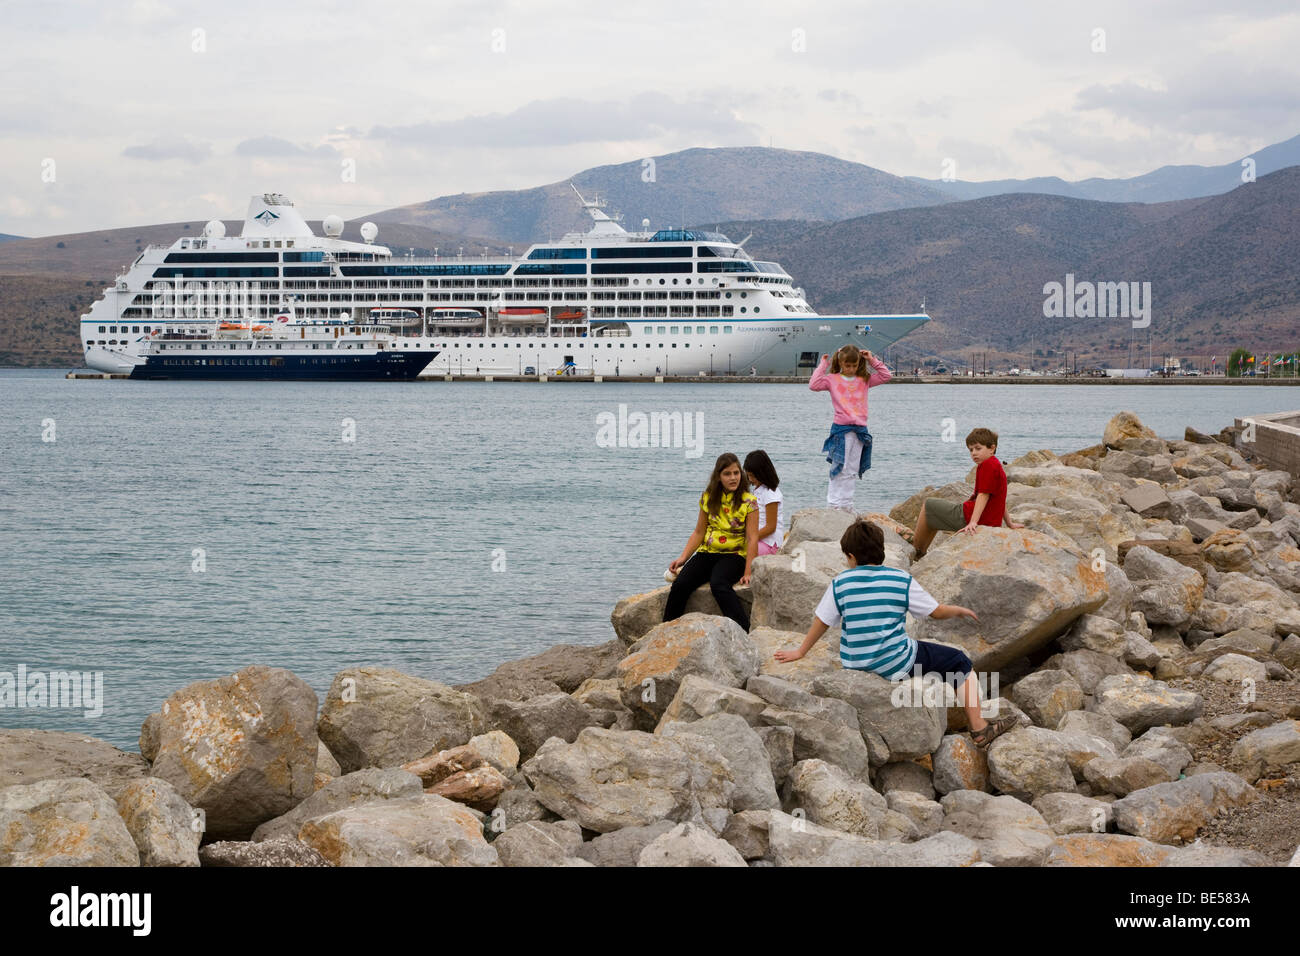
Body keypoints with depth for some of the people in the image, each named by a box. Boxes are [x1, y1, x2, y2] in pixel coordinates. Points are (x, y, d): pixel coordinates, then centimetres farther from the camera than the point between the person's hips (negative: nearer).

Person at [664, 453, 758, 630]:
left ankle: (746, 634, -36)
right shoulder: (708, 498, 8)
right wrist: (682, 558, 2)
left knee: (718, 584, -35)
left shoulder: (749, 501, -4)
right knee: (680, 585, -21)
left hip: (734, 555, -4)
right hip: (706, 553, 4)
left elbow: (752, 538, -8)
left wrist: (748, 573, -16)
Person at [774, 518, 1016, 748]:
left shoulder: (840, 583, -1)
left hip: (854, 662, 4)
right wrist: (960, 610, 23)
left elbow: (822, 621, 6)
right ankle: (979, 728, 9)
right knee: (959, 662, 11)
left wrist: (800, 652, 21)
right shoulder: (902, 580, -5)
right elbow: (937, 612, 2)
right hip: (894, 664, -4)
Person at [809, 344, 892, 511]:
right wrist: (822, 365, -3)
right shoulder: (833, 379, 3)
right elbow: (814, 385, -9)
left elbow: (886, 376, 13)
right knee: (839, 469, -4)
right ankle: (834, 504, -1)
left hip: (859, 429, 4)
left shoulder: (864, 380, 12)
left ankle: (846, 505, 12)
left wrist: (872, 360, 8)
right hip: (841, 428, -4)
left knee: (851, 471, 7)